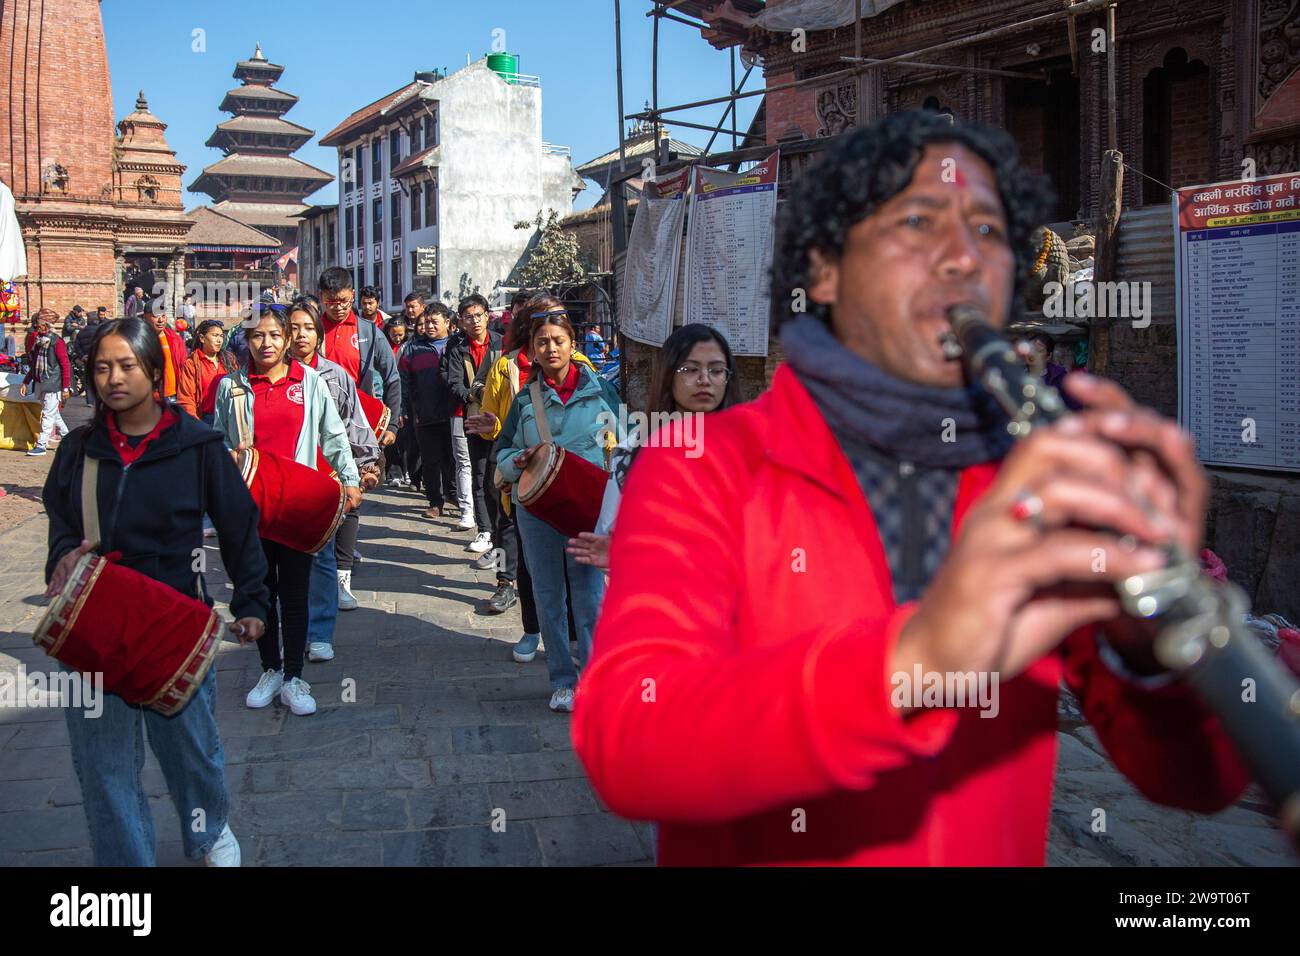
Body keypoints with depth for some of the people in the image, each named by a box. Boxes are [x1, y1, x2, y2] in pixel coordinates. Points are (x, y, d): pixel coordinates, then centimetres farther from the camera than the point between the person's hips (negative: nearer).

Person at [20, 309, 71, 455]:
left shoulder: (57, 342, -9)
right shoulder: (37, 341, 13)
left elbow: (66, 365, -10)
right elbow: (34, 366, 21)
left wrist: (66, 388, -13)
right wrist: (25, 383, 16)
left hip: (53, 384, -8)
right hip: (40, 384, 8)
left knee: (48, 415, -6)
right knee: (54, 414, 16)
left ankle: (41, 445, -5)